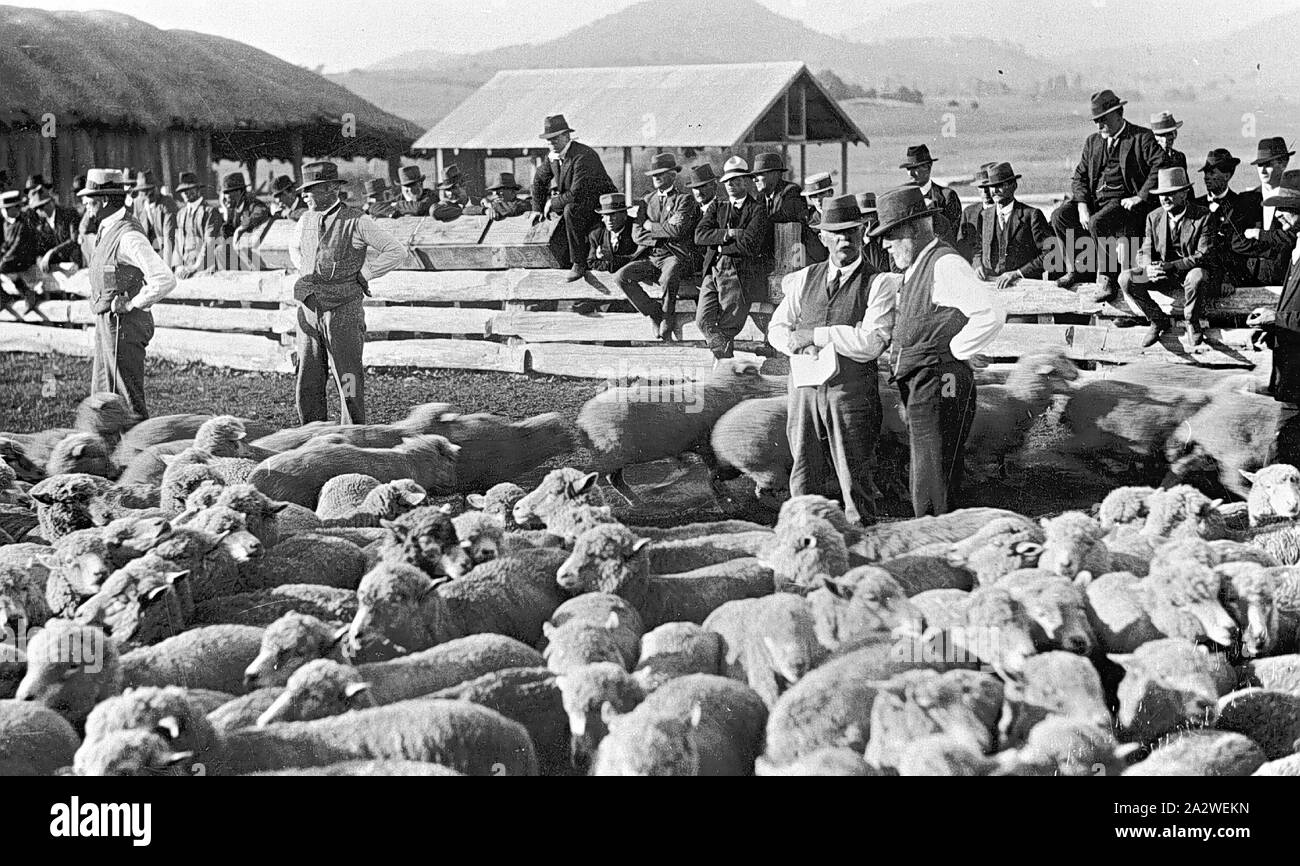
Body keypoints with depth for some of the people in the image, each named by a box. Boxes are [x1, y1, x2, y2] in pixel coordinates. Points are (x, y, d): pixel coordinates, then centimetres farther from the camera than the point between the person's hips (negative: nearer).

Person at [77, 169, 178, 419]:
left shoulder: (128, 236, -19)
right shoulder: (107, 231, 12)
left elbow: (164, 279, -28)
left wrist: (132, 304, -19)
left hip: (124, 325, -10)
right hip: (106, 323, 10)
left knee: (128, 399, -5)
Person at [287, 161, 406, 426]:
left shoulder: (356, 222, -6)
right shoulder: (305, 221, 10)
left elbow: (397, 252, -5)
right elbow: (294, 248, 34)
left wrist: (362, 275, -4)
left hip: (343, 313, -5)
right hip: (309, 313, 5)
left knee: (349, 384, -4)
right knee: (308, 387, 5)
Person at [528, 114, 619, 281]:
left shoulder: (584, 156, -27)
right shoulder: (552, 156, 0)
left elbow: (577, 194, -33)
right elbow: (539, 178, 20)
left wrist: (553, 203, -19)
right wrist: (537, 209, 15)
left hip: (601, 204, -10)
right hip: (580, 203, 10)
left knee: (571, 209, -34)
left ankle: (579, 263, -26)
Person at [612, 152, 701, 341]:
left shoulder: (684, 199, 3)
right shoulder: (648, 200, 18)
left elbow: (677, 229, -14)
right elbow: (637, 234, 7)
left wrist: (650, 226, -3)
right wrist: (662, 235, -5)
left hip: (676, 256, -5)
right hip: (649, 257, 5)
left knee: (668, 278, -38)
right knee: (621, 277, -21)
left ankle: (667, 324, -15)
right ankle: (654, 315, -10)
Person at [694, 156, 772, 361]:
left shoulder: (758, 210, 2)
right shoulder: (717, 208, 18)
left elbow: (749, 245, -13)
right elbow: (700, 236, 2)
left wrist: (718, 242, -3)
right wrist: (728, 234, -11)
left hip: (740, 273, -5)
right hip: (713, 271, 5)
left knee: (726, 328, -6)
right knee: (704, 320, -9)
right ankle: (726, 358, 5)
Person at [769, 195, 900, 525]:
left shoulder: (879, 284, -3)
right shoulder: (806, 278, 13)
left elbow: (871, 344, -13)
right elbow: (776, 328, 15)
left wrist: (816, 334, -10)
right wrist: (799, 345, -8)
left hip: (851, 391, -4)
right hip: (805, 387, 4)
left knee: (854, 482, 1)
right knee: (803, 481, 8)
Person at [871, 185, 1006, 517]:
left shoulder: (945, 264, -14)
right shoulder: (915, 268, 17)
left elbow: (991, 315, -24)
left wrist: (954, 351, -14)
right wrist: (898, 352, 16)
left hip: (938, 386, -10)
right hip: (916, 387, 10)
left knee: (932, 494, -10)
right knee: (925, 481, 13)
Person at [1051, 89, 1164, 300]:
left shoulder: (1142, 137, -1)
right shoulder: (1093, 142, 18)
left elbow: (1161, 165, -13)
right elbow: (1079, 177, 13)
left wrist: (1141, 196, -18)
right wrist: (1082, 205, -5)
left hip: (1123, 200, -6)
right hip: (1094, 198, 6)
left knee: (1098, 223, -34)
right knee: (1059, 216, -16)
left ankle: (1107, 281, -26)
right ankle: (1075, 268, -1)